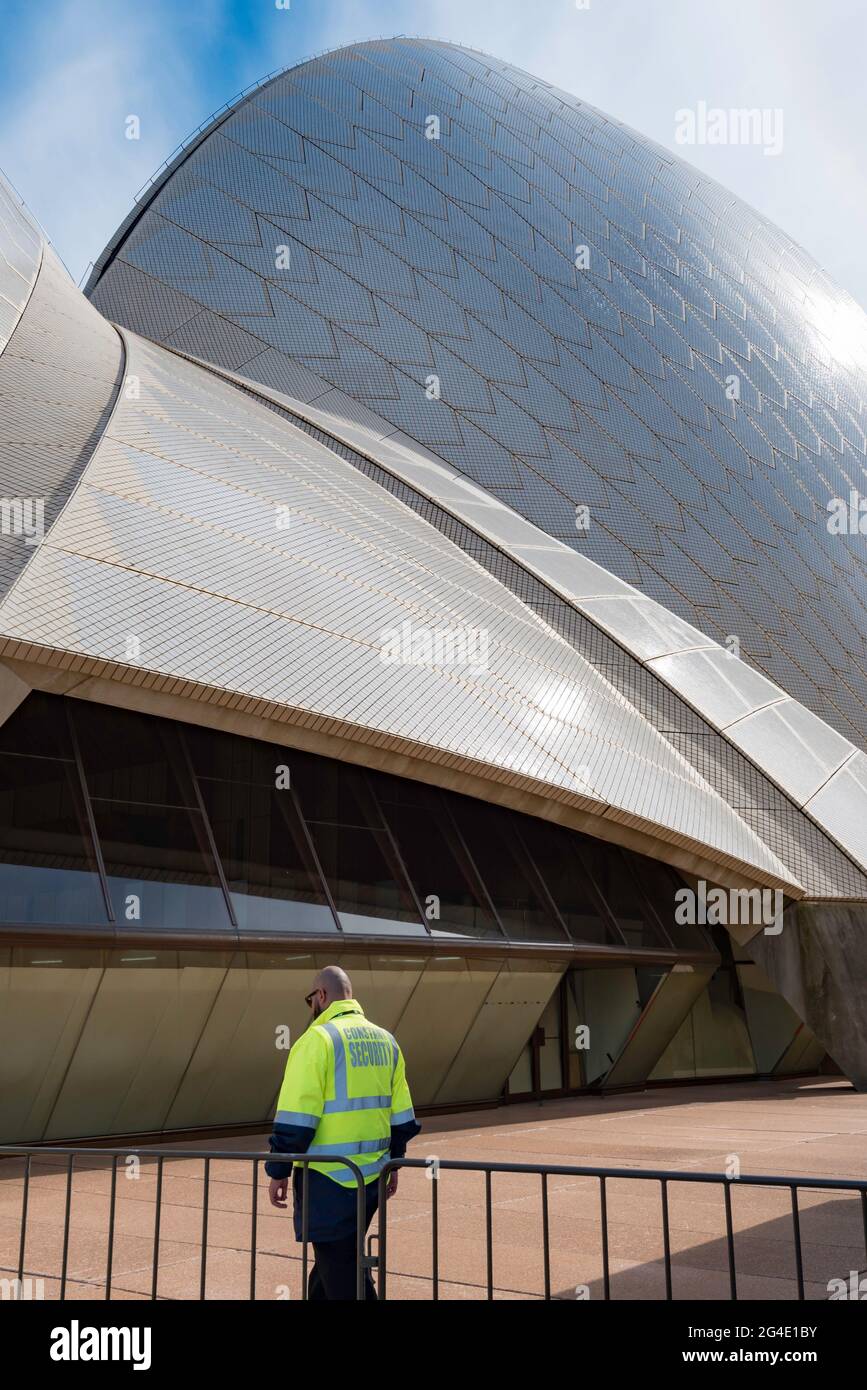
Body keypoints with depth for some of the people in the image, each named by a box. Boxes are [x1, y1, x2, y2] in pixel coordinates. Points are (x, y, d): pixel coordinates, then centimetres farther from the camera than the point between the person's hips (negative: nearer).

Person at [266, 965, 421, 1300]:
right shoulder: (384, 1040, 9)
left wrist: (278, 1171, -7)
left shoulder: (318, 1039, -12)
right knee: (340, 1259, 23)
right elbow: (401, 1116, 13)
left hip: (328, 1179, -7)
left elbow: (295, 1118, -16)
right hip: (372, 1176, 7)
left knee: (341, 1274, 3)